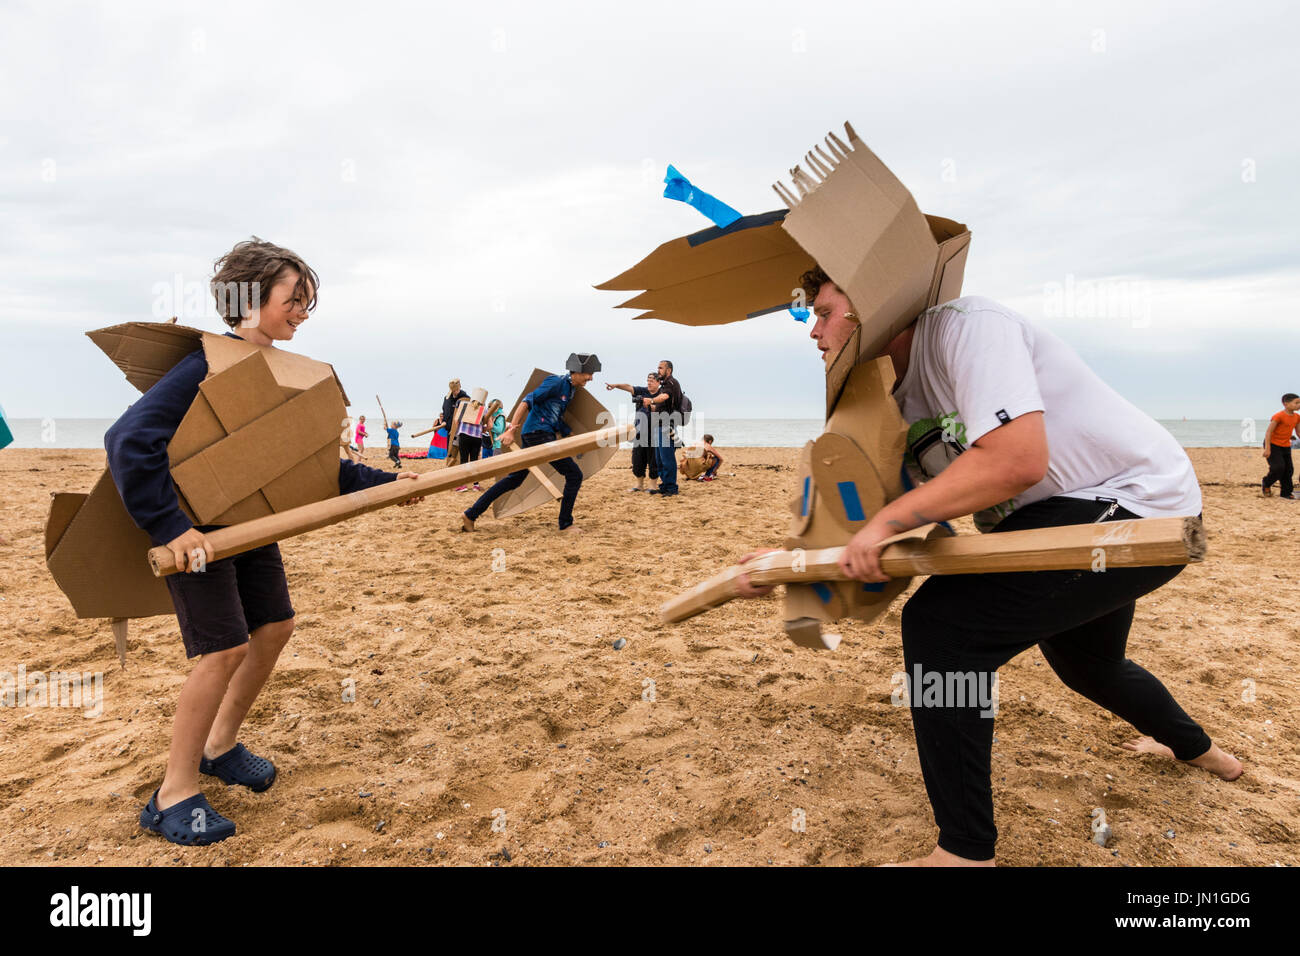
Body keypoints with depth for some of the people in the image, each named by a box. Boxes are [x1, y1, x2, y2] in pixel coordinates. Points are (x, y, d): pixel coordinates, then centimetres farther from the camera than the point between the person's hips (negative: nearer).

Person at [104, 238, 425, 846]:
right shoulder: (210, 366, -22)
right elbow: (130, 440, -29)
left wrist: (382, 483, 2)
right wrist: (169, 525, -33)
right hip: (193, 529, -8)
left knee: (275, 626, 11)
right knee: (225, 648, -11)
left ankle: (220, 747, 31)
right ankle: (174, 795, 6)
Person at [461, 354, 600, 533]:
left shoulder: (570, 390, 18)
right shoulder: (556, 382, -10)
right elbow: (527, 402, -17)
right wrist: (512, 429, -24)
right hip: (539, 433, -10)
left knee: (514, 479, 11)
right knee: (574, 475, -6)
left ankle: (471, 514, 14)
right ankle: (566, 524, 2)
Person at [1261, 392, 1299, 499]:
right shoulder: (1279, 416, -19)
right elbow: (1268, 432, -20)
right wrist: (1267, 449, -25)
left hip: (1285, 446, 7)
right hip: (1273, 445, -7)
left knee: (1289, 470, 4)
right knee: (1278, 467, -17)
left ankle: (1286, 492, 14)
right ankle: (1267, 484, 8)